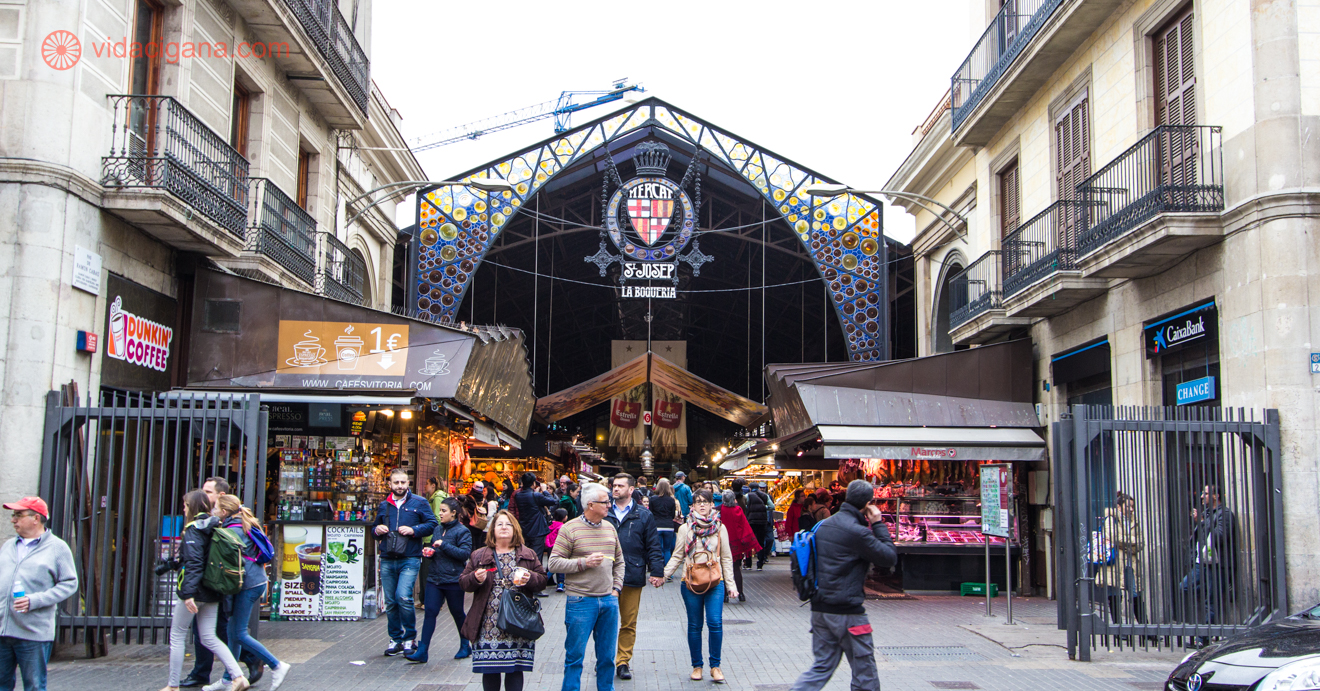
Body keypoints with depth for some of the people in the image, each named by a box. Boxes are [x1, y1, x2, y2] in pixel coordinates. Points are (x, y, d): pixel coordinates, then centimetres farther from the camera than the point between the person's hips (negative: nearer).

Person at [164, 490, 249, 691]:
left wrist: (189, 593, -28)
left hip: (194, 591, -7)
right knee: (209, 638, 9)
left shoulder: (193, 530, -13)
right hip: (212, 593, 7)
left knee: (177, 636, 8)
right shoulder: (215, 528, 9)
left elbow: (193, 563, -23)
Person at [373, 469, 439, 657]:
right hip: (387, 561, 5)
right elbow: (376, 531, 26)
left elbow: (432, 524, 2)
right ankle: (395, 639, 19)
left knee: (403, 597, -18)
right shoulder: (384, 506, 16)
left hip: (410, 560, -5)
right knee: (390, 602, 7)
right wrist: (377, 531, 3)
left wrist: (413, 530, -13)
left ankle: (410, 638, -3)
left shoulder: (419, 503, 4)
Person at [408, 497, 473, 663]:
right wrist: (428, 551, 2)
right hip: (434, 578, 5)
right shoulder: (438, 529, 12)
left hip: (453, 580, -5)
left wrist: (444, 545, -20)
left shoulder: (462, 531, -8)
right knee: (430, 611, -4)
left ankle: (465, 646, 27)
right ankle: (422, 651, -5)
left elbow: (465, 553, -17)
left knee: (457, 613, 8)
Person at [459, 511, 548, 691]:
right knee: (489, 670, 3)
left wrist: (529, 578, -12)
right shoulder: (479, 556, 9)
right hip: (488, 627, 0)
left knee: (515, 669, 2)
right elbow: (463, 582, 8)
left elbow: (543, 580, 8)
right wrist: (476, 579, -13)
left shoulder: (528, 555, 9)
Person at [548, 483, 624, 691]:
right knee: (575, 656, 1)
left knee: (607, 656, 11)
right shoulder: (570, 529, -7)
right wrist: (584, 562, -17)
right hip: (581, 601, -5)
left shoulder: (609, 528, 10)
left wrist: (616, 588, 10)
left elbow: (619, 561, 20)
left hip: (609, 601, 5)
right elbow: (554, 563, -10)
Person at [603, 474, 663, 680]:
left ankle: (623, 662, 18)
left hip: (632, 577, 0)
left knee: (629, 624, 7)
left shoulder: (644, 516, 4)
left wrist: (657, 572, -4)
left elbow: (653, 546, 3)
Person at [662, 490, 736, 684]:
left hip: (715, 582, 0)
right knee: (694, 625, 5)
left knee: (715, 622, -11)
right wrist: (662, 575, -6)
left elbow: (726, 558, 10)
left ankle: (715, 665, 2)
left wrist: (731, 584, 5)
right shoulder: (685, 529, 5)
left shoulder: (720, 528, 6)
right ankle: (697, 665, 17)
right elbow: (677, 557, 6)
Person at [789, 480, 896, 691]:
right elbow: (889, 558, -11)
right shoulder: (857, 532, -18)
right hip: (847, 612, -7)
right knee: (864, 669, 8)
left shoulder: (823, 525, 8)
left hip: (820, 609, 7)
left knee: (822, 666, 13)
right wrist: (878, 524, -3)